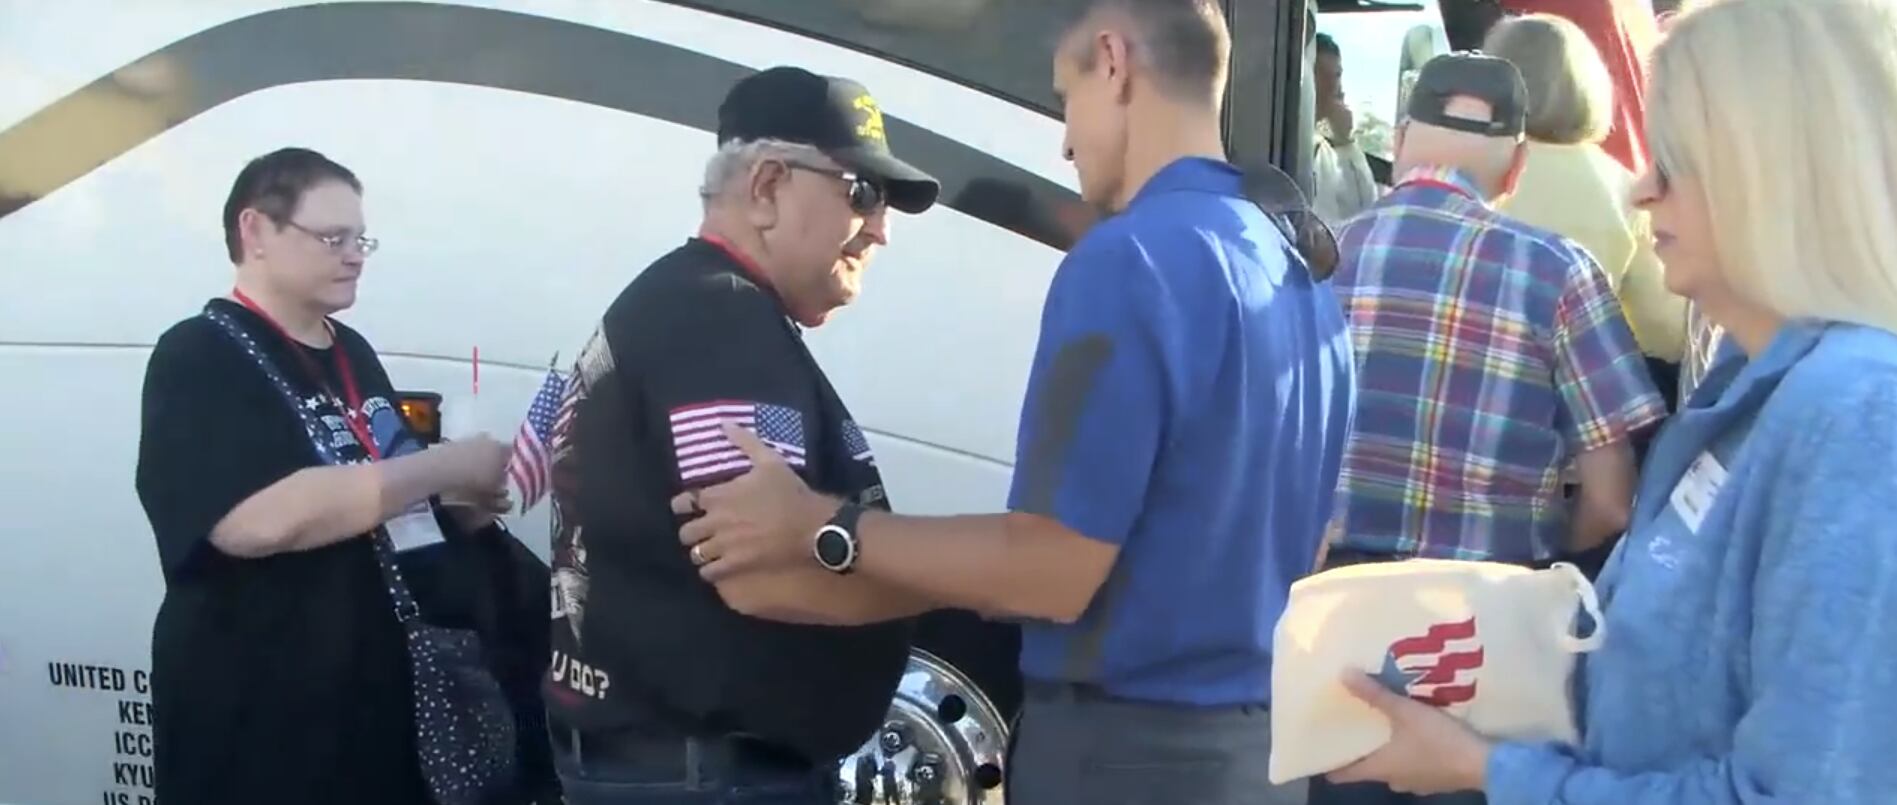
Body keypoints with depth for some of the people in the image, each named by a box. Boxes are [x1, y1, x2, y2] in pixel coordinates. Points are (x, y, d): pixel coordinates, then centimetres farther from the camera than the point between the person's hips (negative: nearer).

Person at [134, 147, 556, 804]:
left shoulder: (353, 353, 13)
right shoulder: (201, 358, -12)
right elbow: (256, 520, -28)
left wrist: (460, 504, 4)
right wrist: (445, 466, -21)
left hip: (381, 696, 8)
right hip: (256, 724, -8)